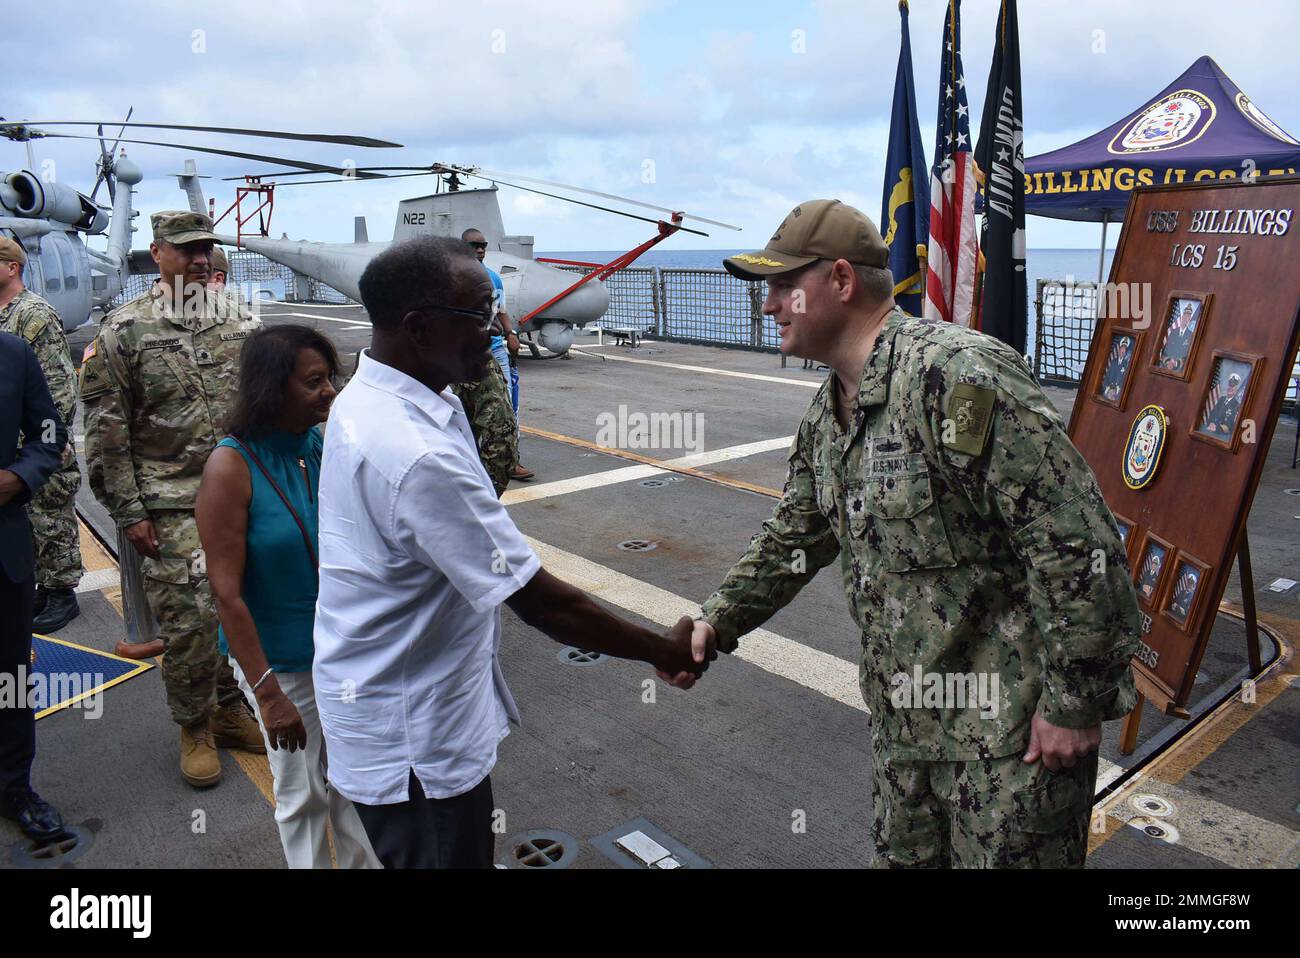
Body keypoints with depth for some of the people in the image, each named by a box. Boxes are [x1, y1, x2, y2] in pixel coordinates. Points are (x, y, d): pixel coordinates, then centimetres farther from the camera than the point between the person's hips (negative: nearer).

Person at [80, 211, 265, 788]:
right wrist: (128, 513, -7)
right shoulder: (125, 330, -4)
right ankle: (194, 729, 20)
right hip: (172, 506, -4)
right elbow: (106, 432, -4)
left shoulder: (241, 322, 7)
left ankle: (230, 711, 31)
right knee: (187, 621, -2)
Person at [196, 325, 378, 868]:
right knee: (303, 793, 15)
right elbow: (227, 595, -18)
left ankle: (364, 862, 40)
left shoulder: (326, 446, -6)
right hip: (281, 661, -4)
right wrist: (267, 692, -16)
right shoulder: (232, 467, -19)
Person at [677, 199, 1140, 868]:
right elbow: (792, 537, 17)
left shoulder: (957, 375, -24)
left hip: (1013, 720, -8)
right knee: (904, 856, 23)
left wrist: (1075, 702, -19)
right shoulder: (826, 416, 5)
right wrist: (718, 622, 10)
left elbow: (1075, 540, -25)